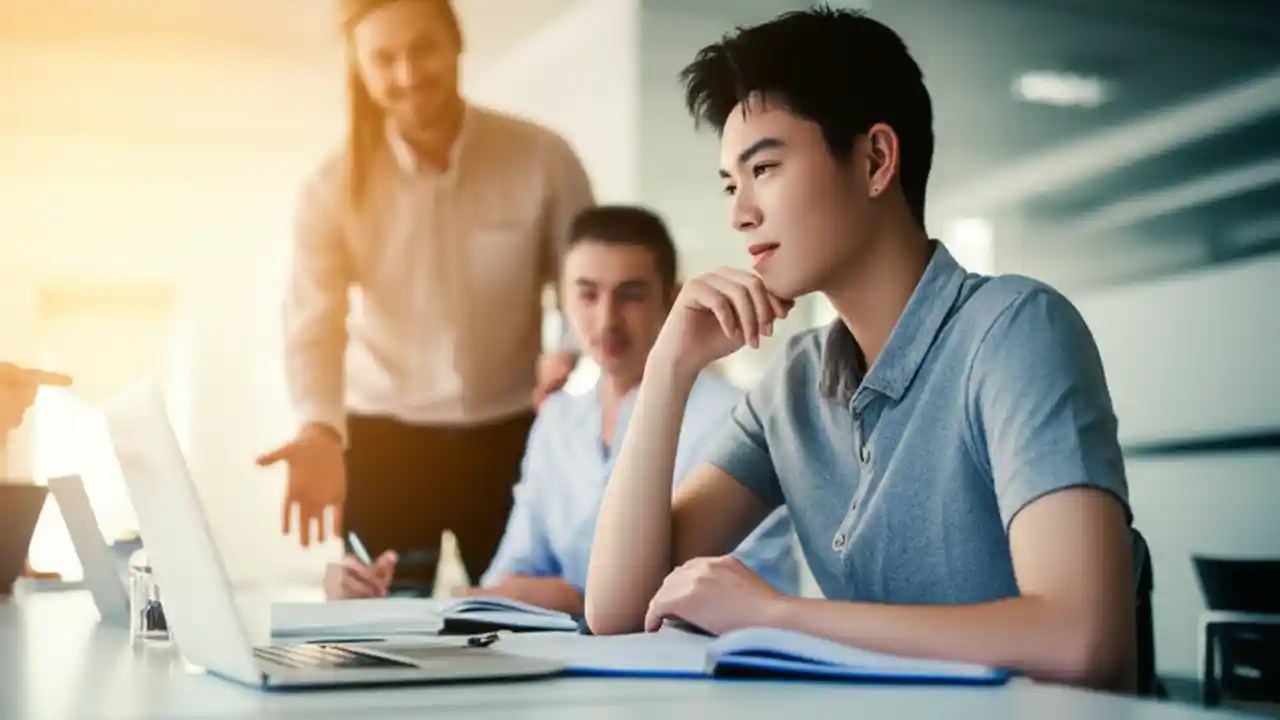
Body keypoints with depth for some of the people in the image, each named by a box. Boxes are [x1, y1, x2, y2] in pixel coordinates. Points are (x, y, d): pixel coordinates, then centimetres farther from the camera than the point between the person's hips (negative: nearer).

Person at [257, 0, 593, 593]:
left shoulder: (541, 159, -9)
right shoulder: (334, 188, -8)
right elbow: (314, 323, -18)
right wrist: (320, 431, -37)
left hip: (512, 436, 0)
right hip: (383, 439, 0)